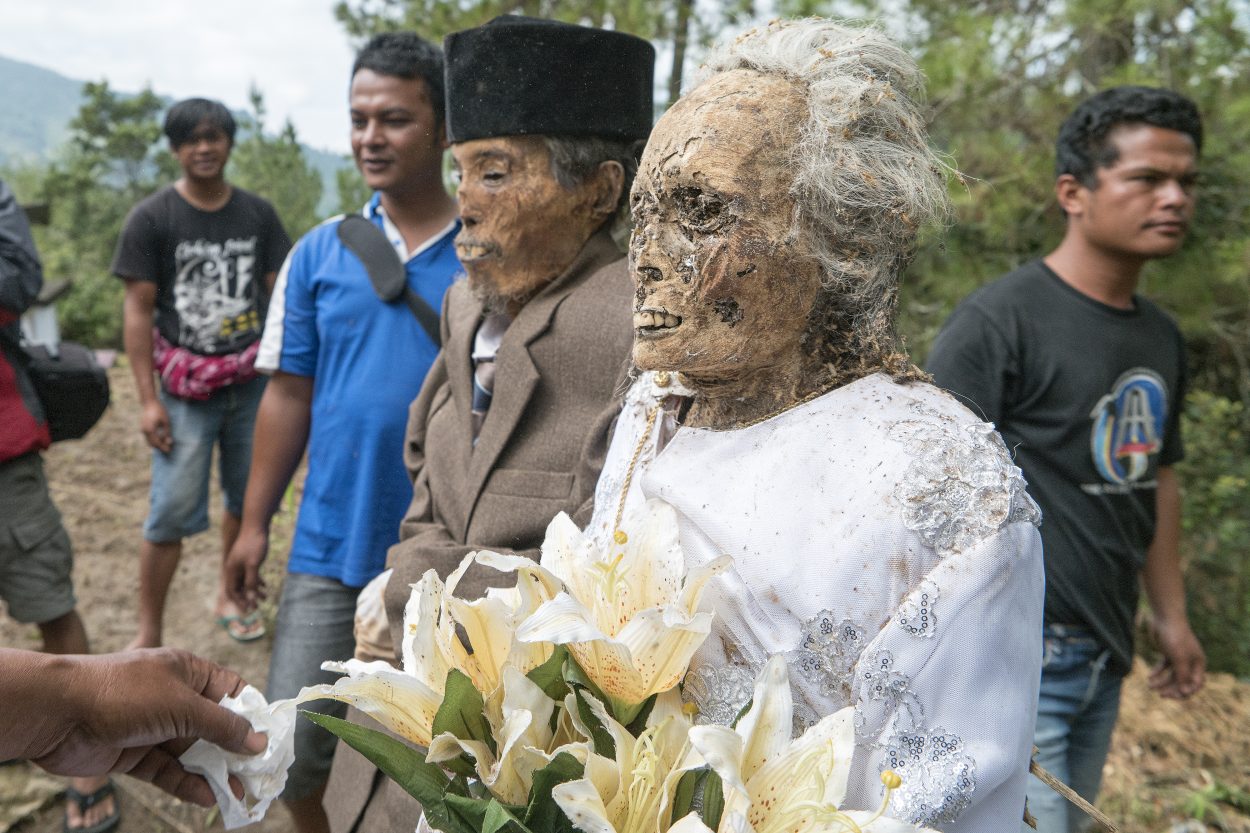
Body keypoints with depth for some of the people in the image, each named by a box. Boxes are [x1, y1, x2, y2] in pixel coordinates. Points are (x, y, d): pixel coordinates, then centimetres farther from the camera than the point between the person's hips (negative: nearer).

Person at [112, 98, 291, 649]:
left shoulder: (257, 214, 5)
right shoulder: (151, 219, -3)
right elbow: (138, 311, -4)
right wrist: (147, 400, -8)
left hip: (253, 385, 3)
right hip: (187, 390, -3)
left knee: (248, 500, 13)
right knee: (171, 513, -4)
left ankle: (229, 598, 34)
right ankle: (148, 633, 10)